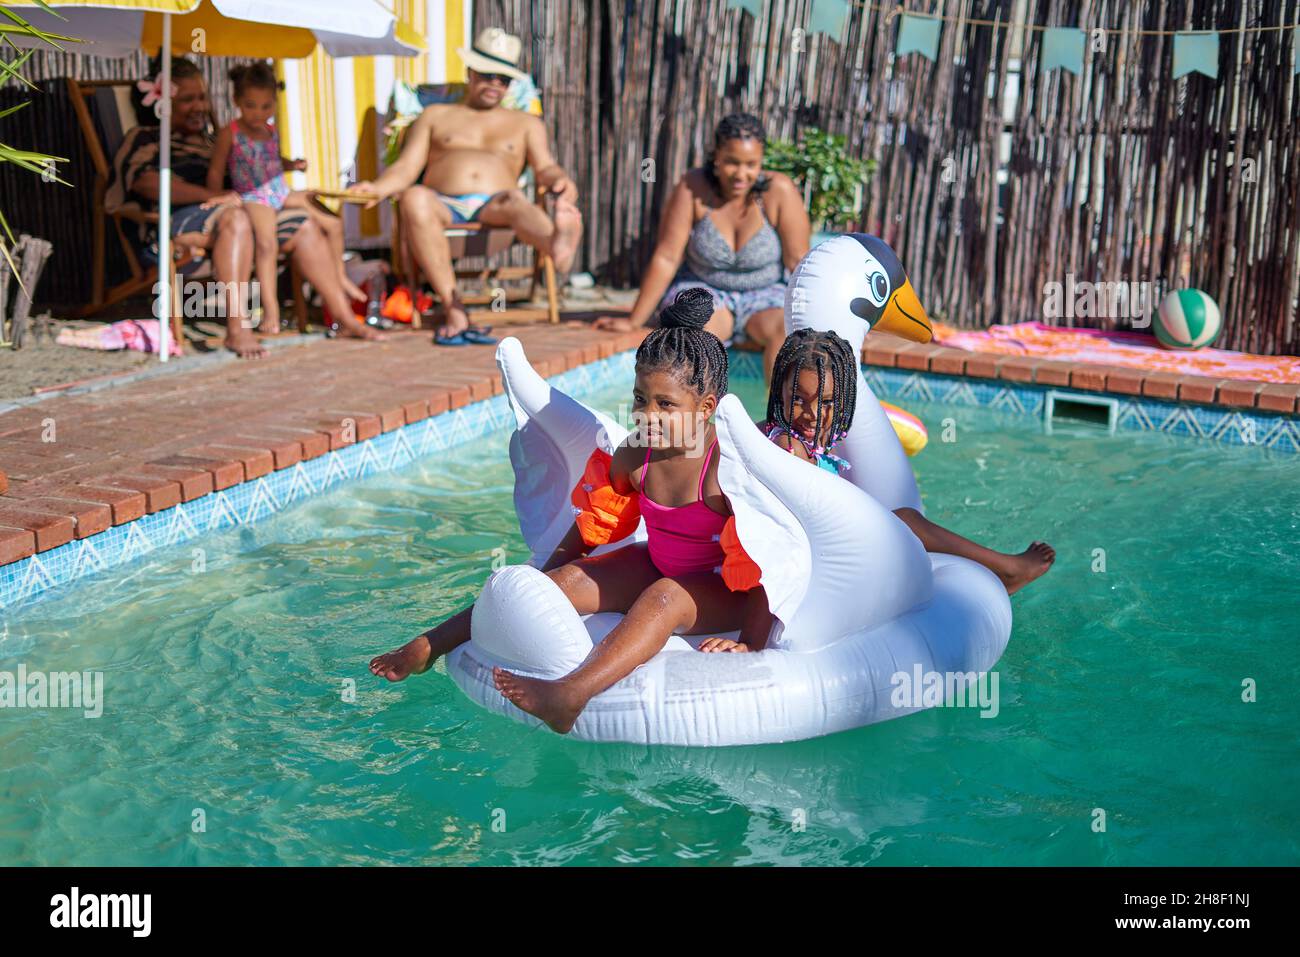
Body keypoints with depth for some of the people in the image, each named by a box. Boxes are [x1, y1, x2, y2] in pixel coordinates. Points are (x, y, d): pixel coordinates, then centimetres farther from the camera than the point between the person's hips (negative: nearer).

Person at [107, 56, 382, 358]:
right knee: (234, 217, -38)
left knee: (303, 225, -6)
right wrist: (215, 196, -26)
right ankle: (237, 329, -48)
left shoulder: (207, 135, 30)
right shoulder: (143, 138, 6)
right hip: (173, 224, -7)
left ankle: (344, 316, -9)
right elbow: (147, 182, -13)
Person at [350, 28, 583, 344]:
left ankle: (557, 245, -77)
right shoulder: (435, 115, 29)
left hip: (494, 205, 0)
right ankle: (453, 309, -46)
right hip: (443, 205, 1)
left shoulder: (526, 124, 30)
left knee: (516, 201, -38)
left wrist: (559, 181, -14)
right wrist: (379, 187, -5)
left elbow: (545, 168, 13)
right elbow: (407, 167, 18)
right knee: (414, 198, -37)